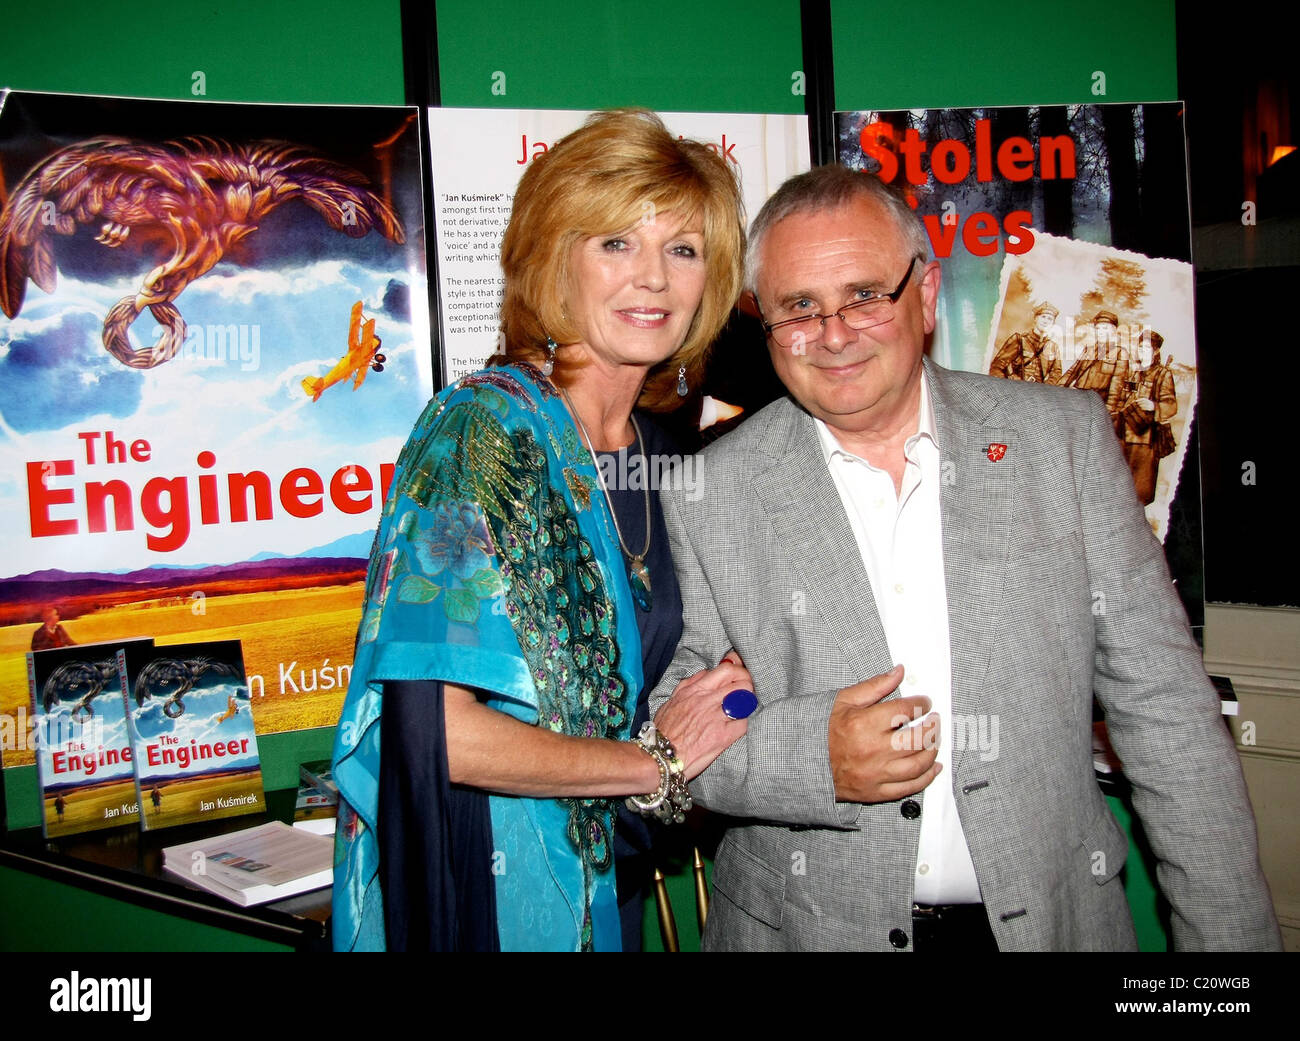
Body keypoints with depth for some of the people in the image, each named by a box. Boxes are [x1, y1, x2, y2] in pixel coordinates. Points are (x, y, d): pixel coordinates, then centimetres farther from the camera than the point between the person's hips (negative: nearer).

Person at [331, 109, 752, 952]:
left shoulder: (653, 446, 2)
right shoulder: (482, 430, -19)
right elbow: (432, 732, -26)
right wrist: (656, 763, -14)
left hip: (600, 880, 7)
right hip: (475, 887, -6)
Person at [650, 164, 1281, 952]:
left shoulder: (1066, 436, -4)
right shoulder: (708, 495, -7)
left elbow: (1162, 708, -3)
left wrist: (1232, 934, -5)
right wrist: (809, 755, -21)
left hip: (1053, 916, 2)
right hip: (803, 925, -1)